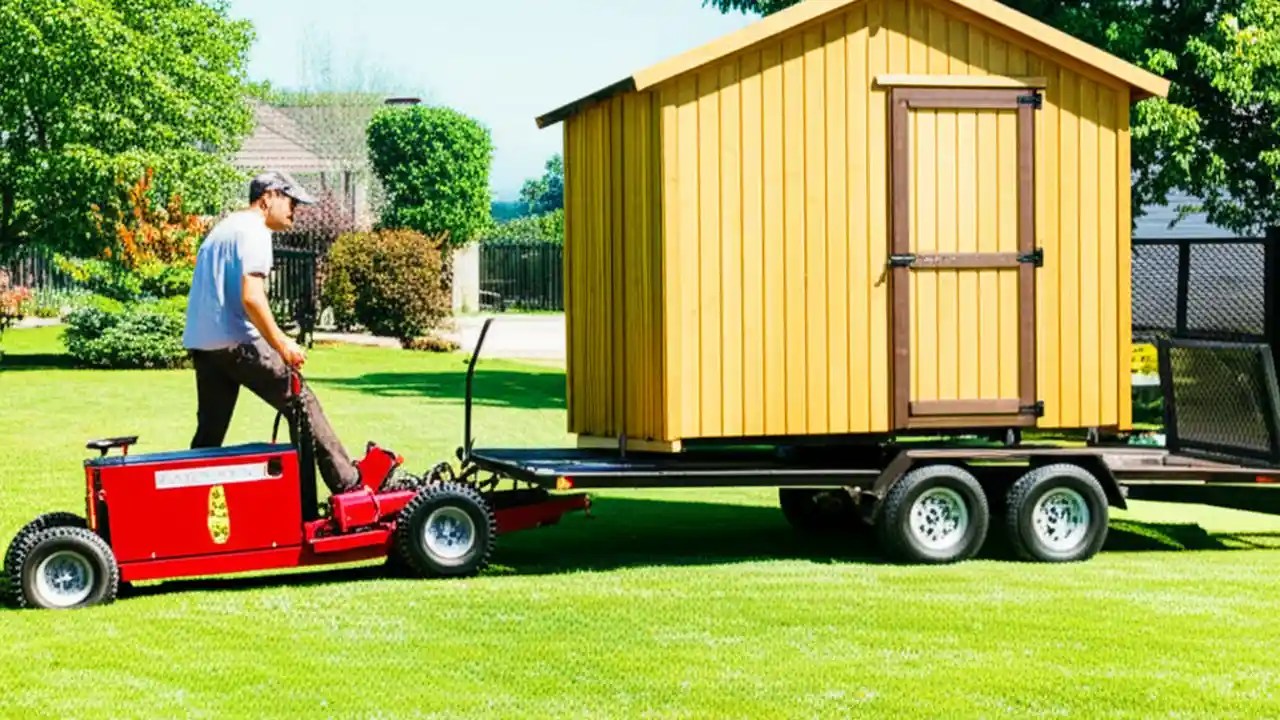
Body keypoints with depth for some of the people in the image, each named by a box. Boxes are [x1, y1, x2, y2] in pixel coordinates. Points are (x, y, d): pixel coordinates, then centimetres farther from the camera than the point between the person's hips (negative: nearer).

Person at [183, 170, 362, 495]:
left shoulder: (223, 228, 22)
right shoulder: (253, 231, -9)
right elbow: (251, 298, -21)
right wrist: (282, 344, -16)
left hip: (201, 343, 9)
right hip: (236, 342, -9)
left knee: (209, 432, 12)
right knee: (302, 403, -3)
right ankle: (347, 481, -1)